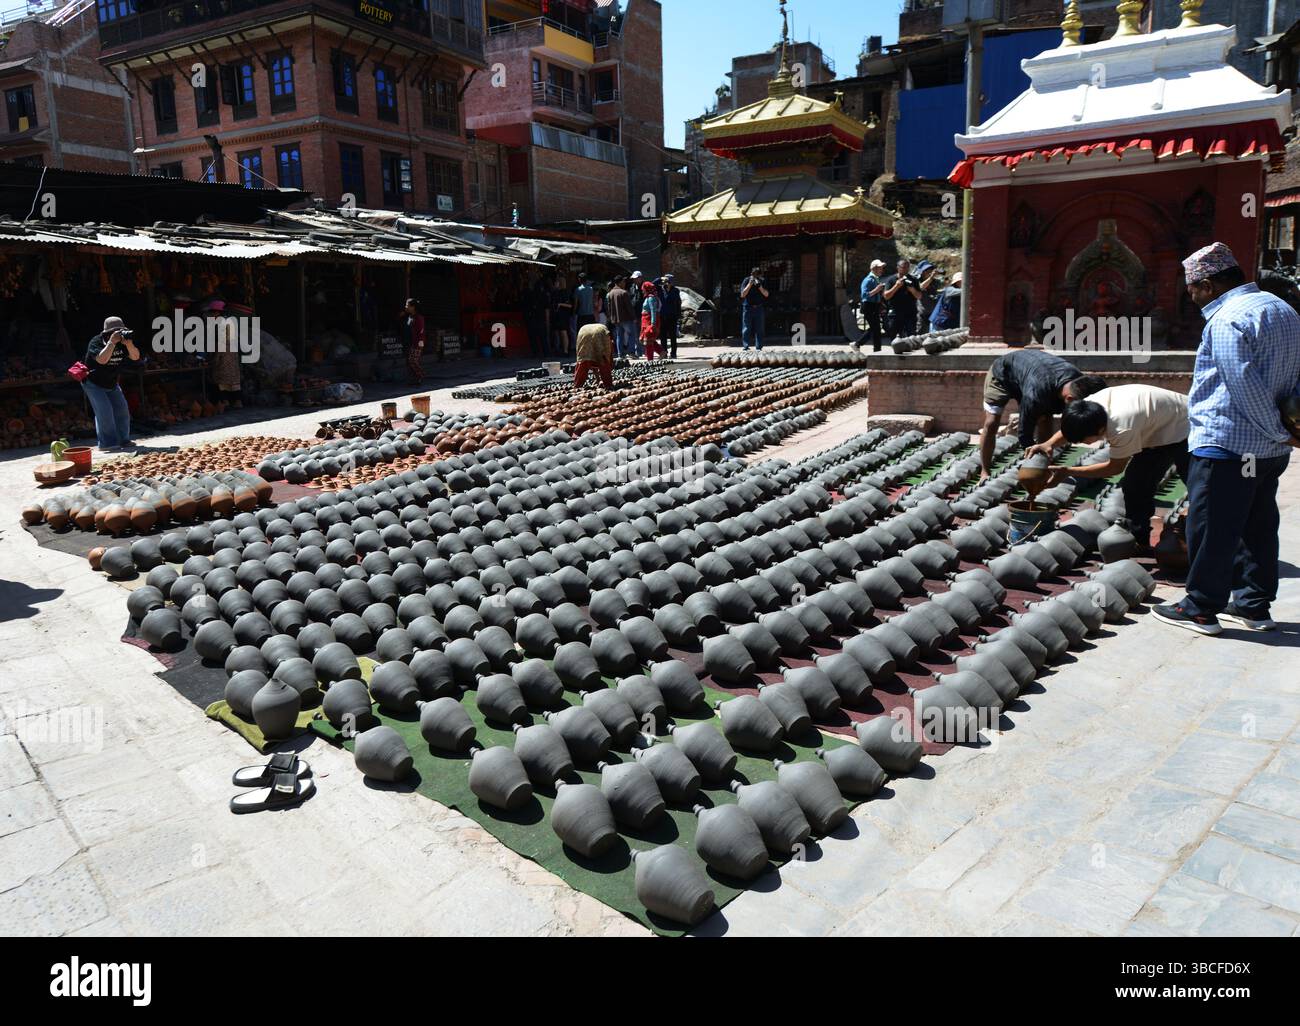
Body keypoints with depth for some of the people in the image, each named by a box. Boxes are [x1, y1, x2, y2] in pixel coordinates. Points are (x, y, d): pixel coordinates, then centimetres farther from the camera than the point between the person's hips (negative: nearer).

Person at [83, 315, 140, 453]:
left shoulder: (122, 343, -5)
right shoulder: (96, 342, -22)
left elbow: (136, 357, -14)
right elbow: (102, 359, -40)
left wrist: (128, 343, -31)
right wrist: (112, 342, -39)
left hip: (112, 384, 7)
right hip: (94, 383, -7)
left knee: (122, 410, 4)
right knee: (104, 411, -16)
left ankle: (123, 441, 15)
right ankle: (107, 443, -13)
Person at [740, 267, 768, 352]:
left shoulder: (762, 282, 5)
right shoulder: (746, 281, -1)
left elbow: (766, 294, -3)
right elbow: (742, 295, -9)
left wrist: (760, 286, -17)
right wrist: (750, 284, -16)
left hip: (759, 308, 2)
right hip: (748, 307, -2)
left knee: (759, 329, 3)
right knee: (746, 329, -3)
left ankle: (758, 348, 8)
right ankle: (746, 347, 1)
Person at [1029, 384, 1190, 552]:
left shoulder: (1122, 429, -40)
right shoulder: (1092, 404, -21)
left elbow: (1115, 467, -23)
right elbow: (1070, 426, -2)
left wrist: (1068, 472, -24)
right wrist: (1049, 444, -23)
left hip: (1181, 428, -8)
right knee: (1134, 485, 2)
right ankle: (1138, 541, 10)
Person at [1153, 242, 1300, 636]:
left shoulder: (1227, 319, -15)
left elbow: (1246, 386, -21)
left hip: (1227, 444, -9)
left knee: (1211, 529, -1)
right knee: (1259, 527, 15)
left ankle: (1201, 609, 6)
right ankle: (1254, 605, 23)